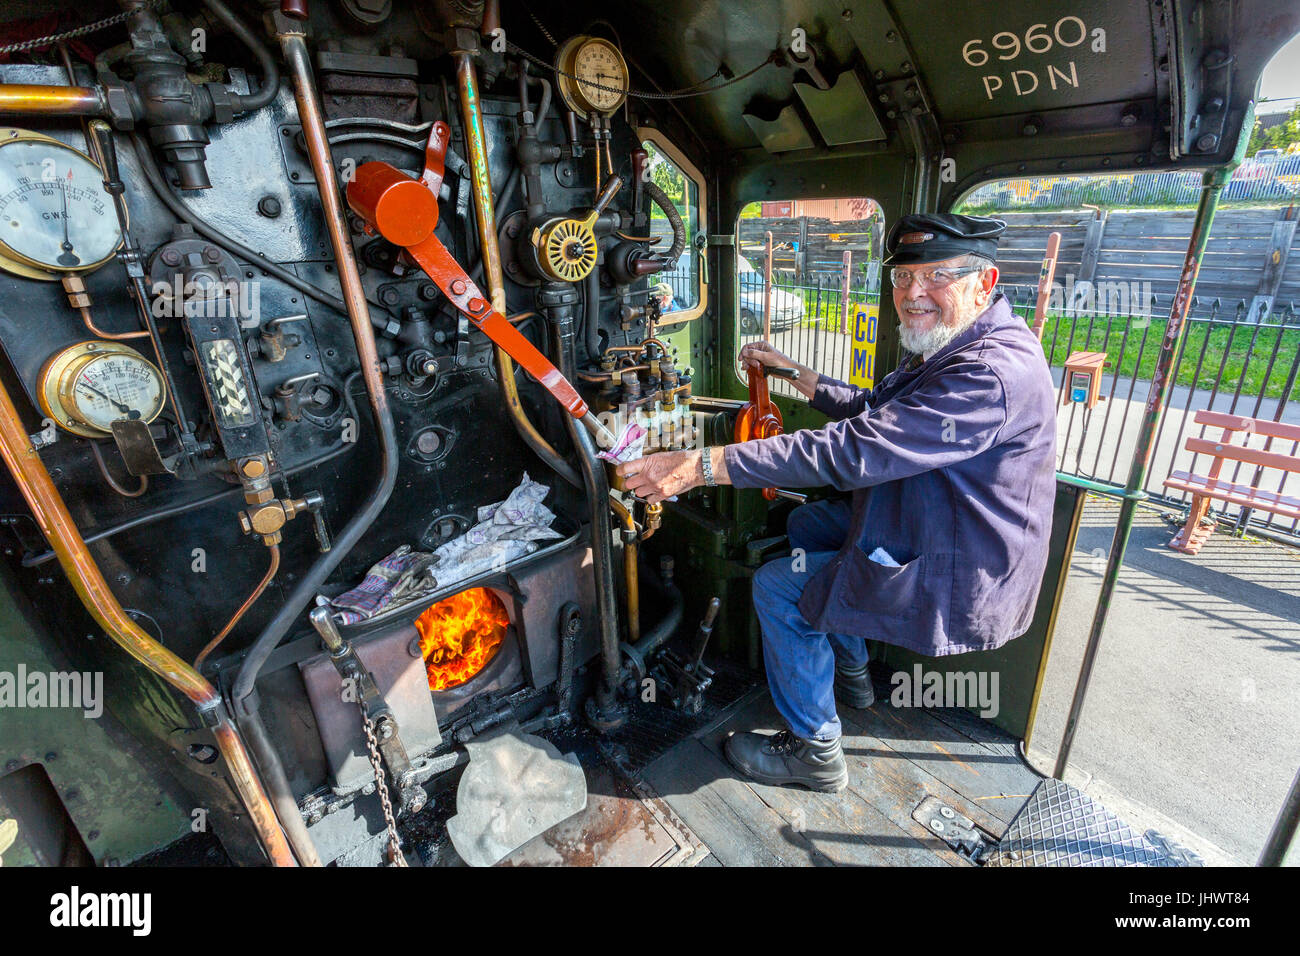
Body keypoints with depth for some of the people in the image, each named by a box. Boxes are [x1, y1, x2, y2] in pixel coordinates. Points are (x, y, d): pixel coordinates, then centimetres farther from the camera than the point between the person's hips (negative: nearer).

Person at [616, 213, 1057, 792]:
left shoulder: (993, 373, -30)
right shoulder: (944, 348, 5)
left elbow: (853, 451, -37)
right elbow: (873, 413, 18)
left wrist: (705, 465, -36)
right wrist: (797, 374, 10)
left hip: (953, 585, -10)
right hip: (926, 529, 10)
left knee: (777, 587, -9)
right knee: (807, 522, 20)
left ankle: (815, 749, 11)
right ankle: (851, 673, 33)